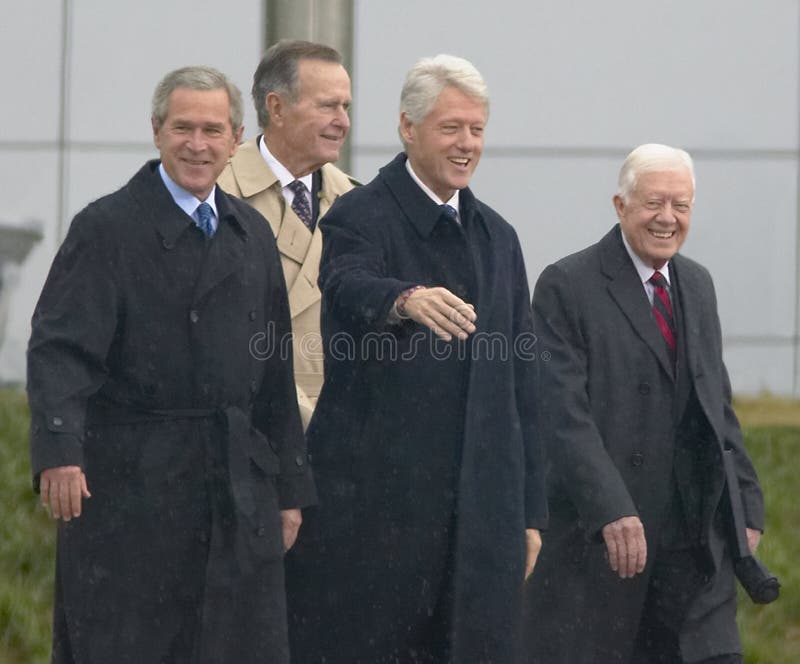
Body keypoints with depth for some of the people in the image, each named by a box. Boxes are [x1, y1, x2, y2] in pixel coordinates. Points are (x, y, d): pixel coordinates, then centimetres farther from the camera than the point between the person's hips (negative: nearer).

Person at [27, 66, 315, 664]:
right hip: (129, 486, -5)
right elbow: (60, 348, -15)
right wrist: (59, 451, -30)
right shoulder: (107, 228, -5)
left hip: (237, 486, 5)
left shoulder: (252, 236, 14)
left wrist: (289, 486, 15)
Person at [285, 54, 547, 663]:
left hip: (478, 510, 6)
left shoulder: (497, 237, 17)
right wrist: (409, 299, -50)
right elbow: (350, 288, -27)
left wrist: (530, 509, 14)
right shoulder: (361, 217, -3)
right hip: (373, 497, -6)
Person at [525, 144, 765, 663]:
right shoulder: (567, 287, -7)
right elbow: (563, 413, -15)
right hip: (599, 536, -6)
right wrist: (612, 511, -24)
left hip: (696, 538, 6)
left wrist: (745, 505, 11)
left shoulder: (697, 285, 16)